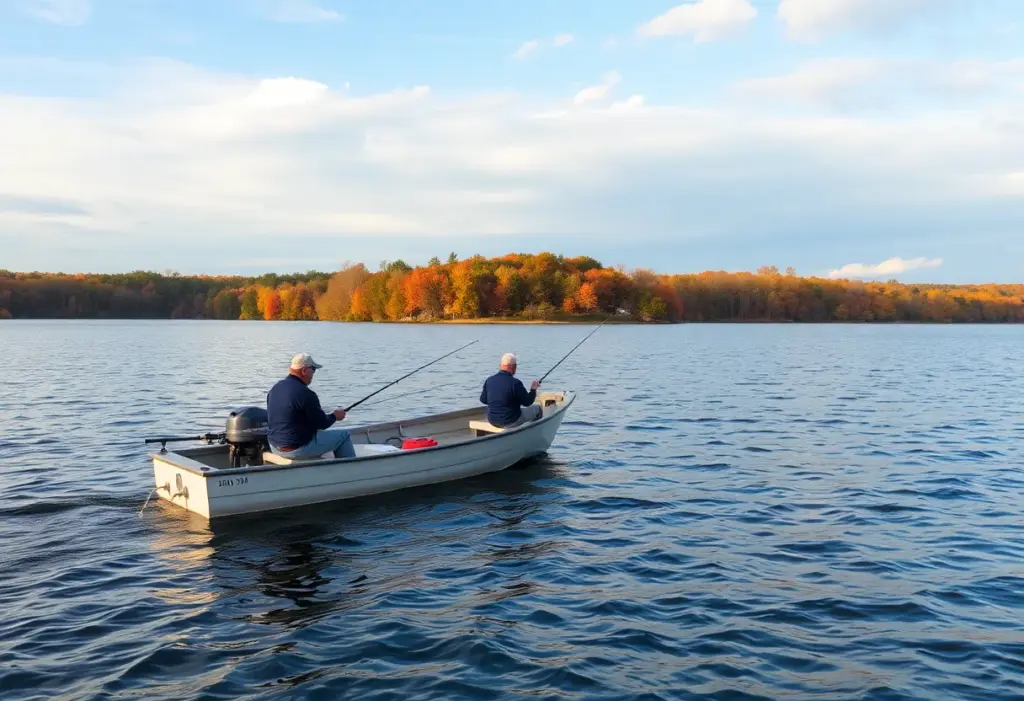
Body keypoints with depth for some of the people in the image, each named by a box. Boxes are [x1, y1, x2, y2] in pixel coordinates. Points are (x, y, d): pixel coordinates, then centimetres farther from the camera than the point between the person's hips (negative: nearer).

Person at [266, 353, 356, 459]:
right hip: (297, 450, -9)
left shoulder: (275, 388, 4)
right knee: (343, 435, 3)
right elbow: (322, 424, -14)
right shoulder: (305, 394, -22)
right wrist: (335, 416, 7)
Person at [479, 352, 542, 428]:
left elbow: (483, 400, 7)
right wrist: (533, 389, 4)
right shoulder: (515, 383, -21)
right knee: (537, 409, 12)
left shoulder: (489, 380, -5)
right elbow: (527, 402, -12)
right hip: (509, 423, -6)